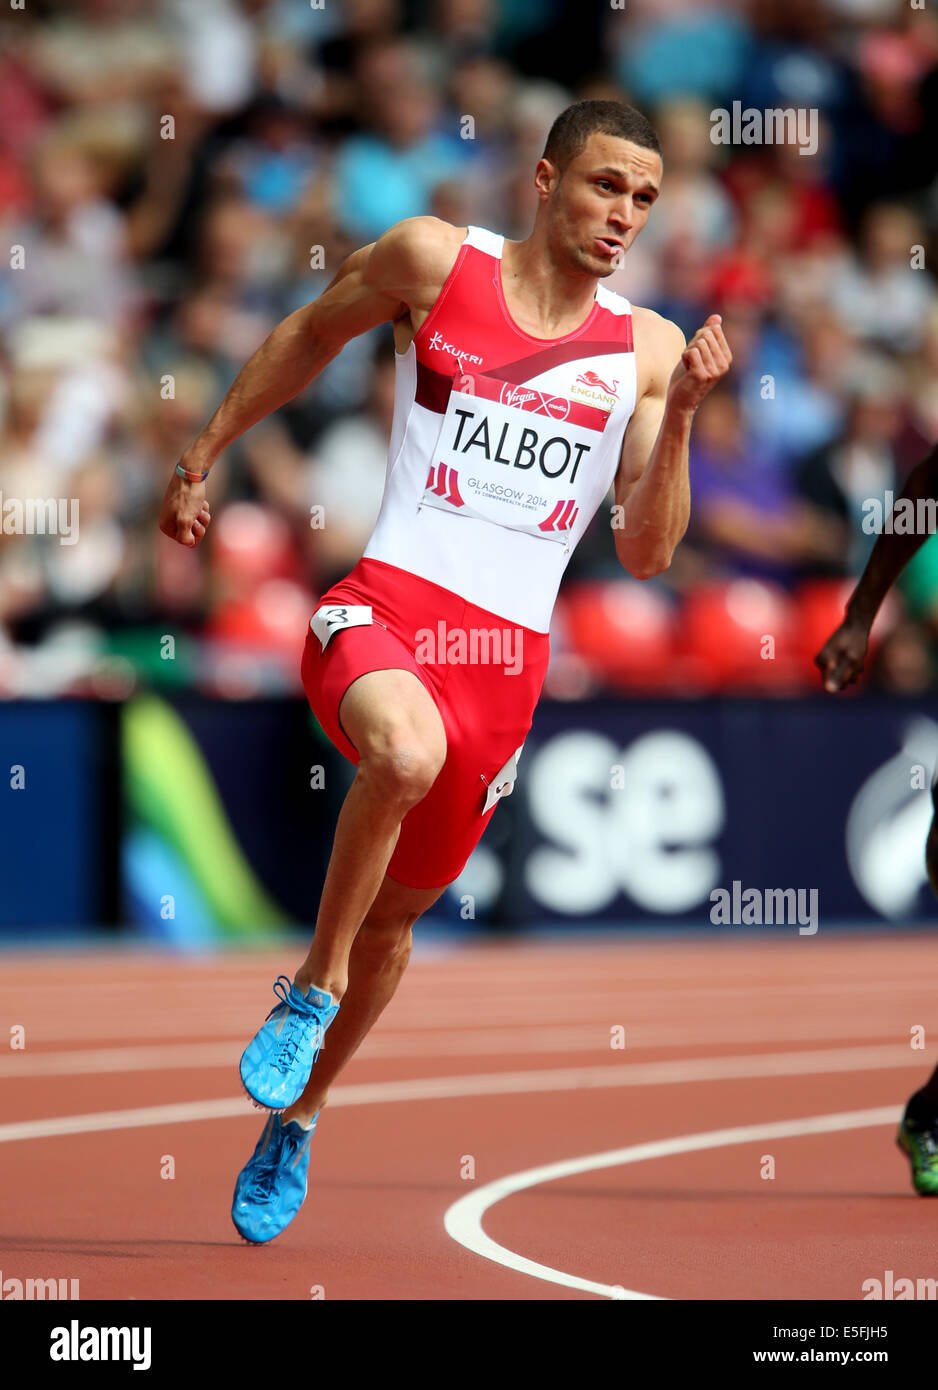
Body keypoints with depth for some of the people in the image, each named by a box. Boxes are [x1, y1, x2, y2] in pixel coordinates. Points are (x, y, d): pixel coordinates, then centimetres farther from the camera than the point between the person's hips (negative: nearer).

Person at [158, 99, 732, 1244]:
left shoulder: (647, 351, 6)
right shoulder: (437, 261, 0)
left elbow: (645, 554, 3)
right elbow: (311, 336, 17)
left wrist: (677, 419, -10)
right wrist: (203, 454, 22)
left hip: (509, 655, 3)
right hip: (387, 605, -3)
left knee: (402, 909, 15)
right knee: (408, 752, -37)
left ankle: (296, 1116, 38)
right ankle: (311, 991, -16)